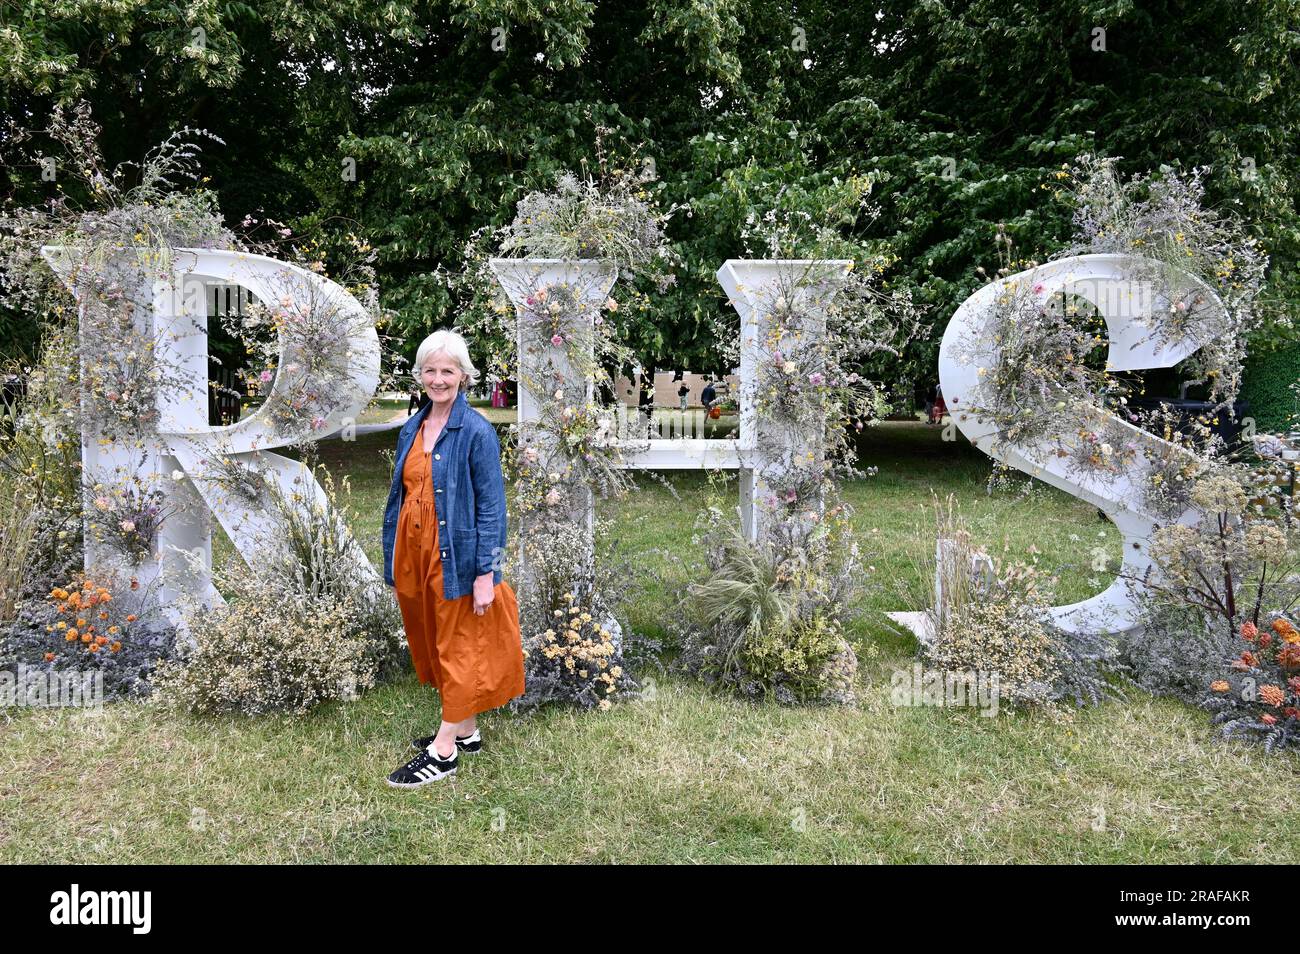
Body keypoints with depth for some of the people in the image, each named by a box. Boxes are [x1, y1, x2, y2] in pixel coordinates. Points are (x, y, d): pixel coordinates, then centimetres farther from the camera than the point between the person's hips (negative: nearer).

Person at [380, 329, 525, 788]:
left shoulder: (477, 432, -12)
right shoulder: (411, 429, 8)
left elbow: (491, 506, -14)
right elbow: (399, 494, 14)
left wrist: (486, 573, -17)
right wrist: (393, 558, 14)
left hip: (455, 557, -7)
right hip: (414, 555, 7)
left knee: (458, 649, 4)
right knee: (432, 644, 16)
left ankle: (443, 751, 13)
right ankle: (467, 730, 31)